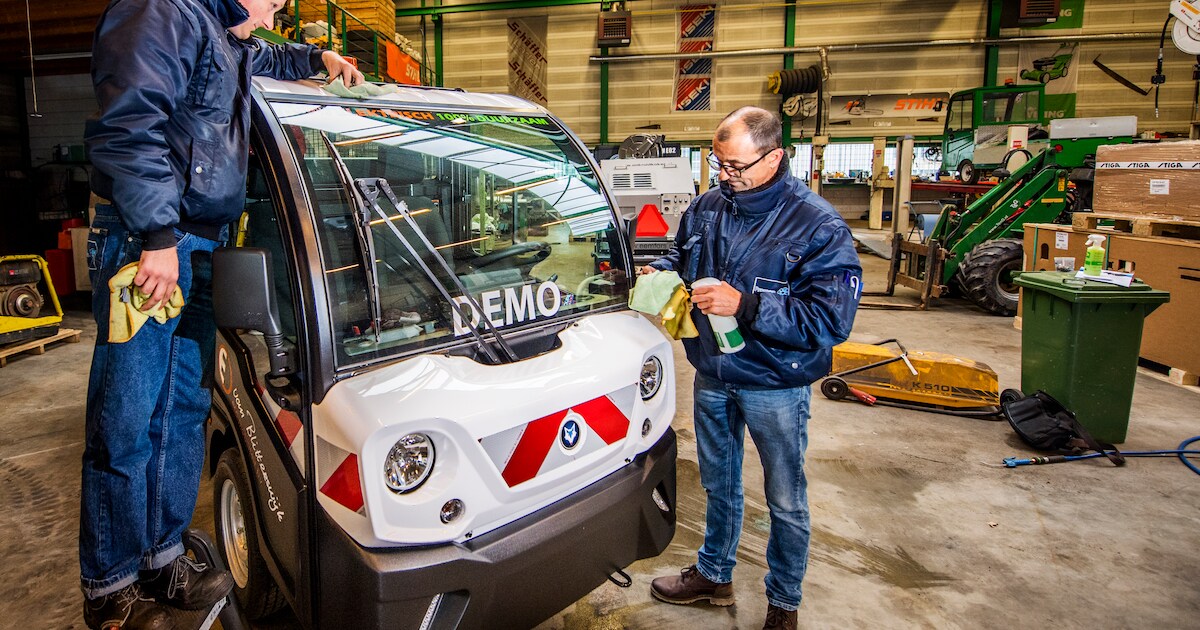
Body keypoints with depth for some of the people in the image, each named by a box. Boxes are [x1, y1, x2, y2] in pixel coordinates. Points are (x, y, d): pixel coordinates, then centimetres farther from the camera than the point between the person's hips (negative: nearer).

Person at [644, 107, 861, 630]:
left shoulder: (817, 226, -19)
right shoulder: (707, 207, -2)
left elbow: (831, 320, -26)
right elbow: (681, 255, 17)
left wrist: (745, 305, -33)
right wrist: (661, 271, -7)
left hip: (774, 388, -5)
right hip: (712, 376, 5)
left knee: (785, 503, 13)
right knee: (718, 485, 23)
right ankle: (713, 575, 47)